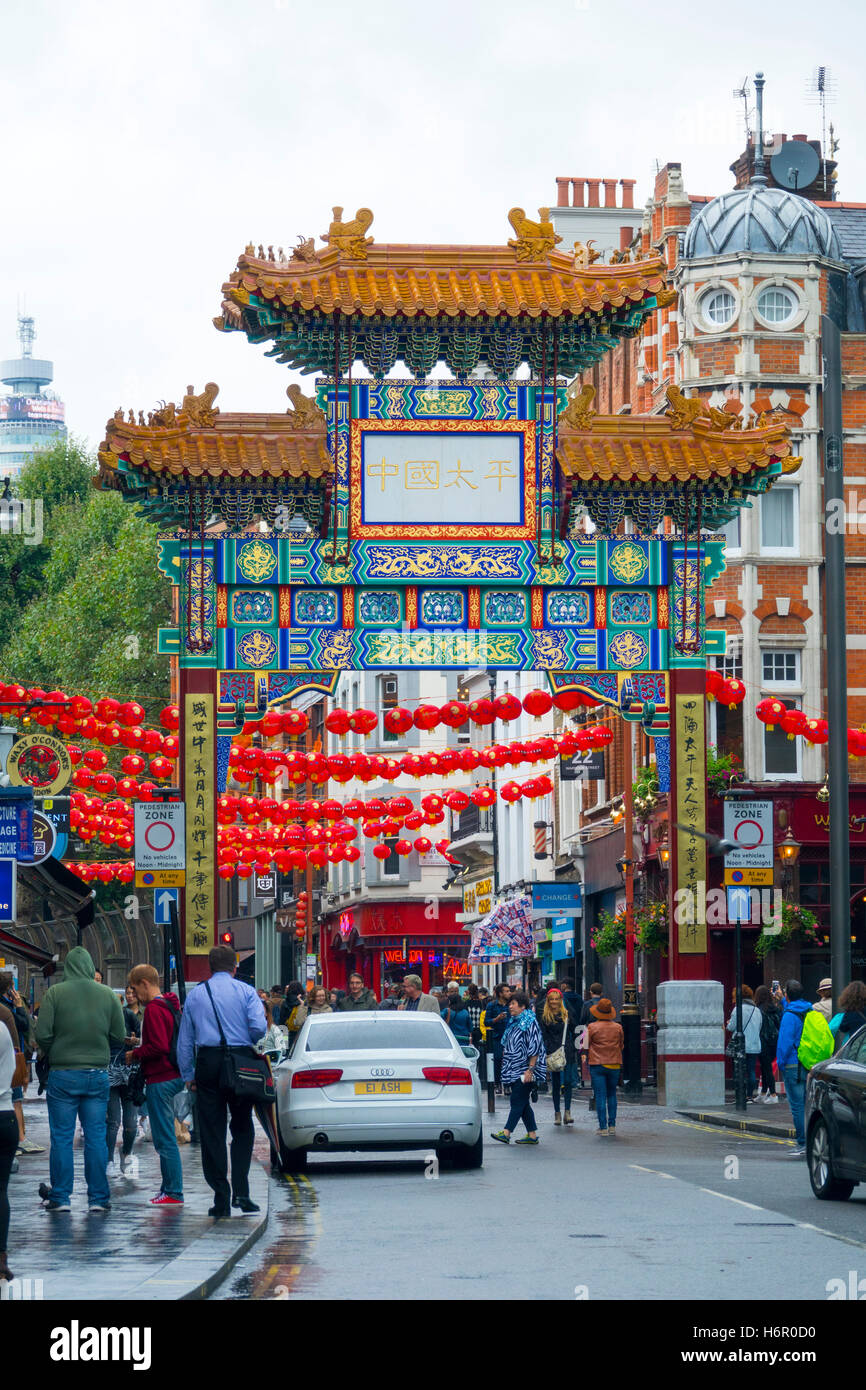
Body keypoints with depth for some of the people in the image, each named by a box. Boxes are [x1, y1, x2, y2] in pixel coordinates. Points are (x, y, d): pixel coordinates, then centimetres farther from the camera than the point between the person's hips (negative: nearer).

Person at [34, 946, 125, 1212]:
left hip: (63, 1075, -2)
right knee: (96, 1137, 7)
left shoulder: (55, 993, -6)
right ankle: (98, 1198, 8)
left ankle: (60, 1197, 8)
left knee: (61, 1137, 5)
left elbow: (42, 1034, -9)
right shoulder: (108, 995, 1)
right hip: (98, 1075, 2)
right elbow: (119, 1036, 3)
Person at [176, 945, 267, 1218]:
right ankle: (240, 1191, -3)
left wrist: (188, 1076, 13)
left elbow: (184, 1040, 9)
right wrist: (252, 1045, 11)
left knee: (211, 1133, 4)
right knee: (242, 1128, 11)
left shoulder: (195, 995, 11)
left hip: (208, 1062, 1)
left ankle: (221, 1199, 2)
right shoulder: (245, 991, 2)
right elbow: (258, 1027, -11)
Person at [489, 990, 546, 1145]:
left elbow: (534, 1049, -16)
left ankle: (506, 1133, -15)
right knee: (522, 1103, 9)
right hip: (514, 1071, 9)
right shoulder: (514, 1022, 15)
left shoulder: (530, 1022, -11)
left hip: (524, 1071, -9)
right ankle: (532, 1134, 12)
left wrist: (530, 1070, -21)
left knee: (517, 1101, -10)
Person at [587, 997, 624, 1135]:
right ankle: (612, 1125, 13)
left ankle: (603, 1127, -3)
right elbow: (621, 1045, 12)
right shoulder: (618, 1027, 1)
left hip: (597, 1064, -3)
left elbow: (586, 1045, -1)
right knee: (612, 1095, 15)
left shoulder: (592, 1027, -8)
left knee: (600, 1096, 0)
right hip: (614, 1064, 3)